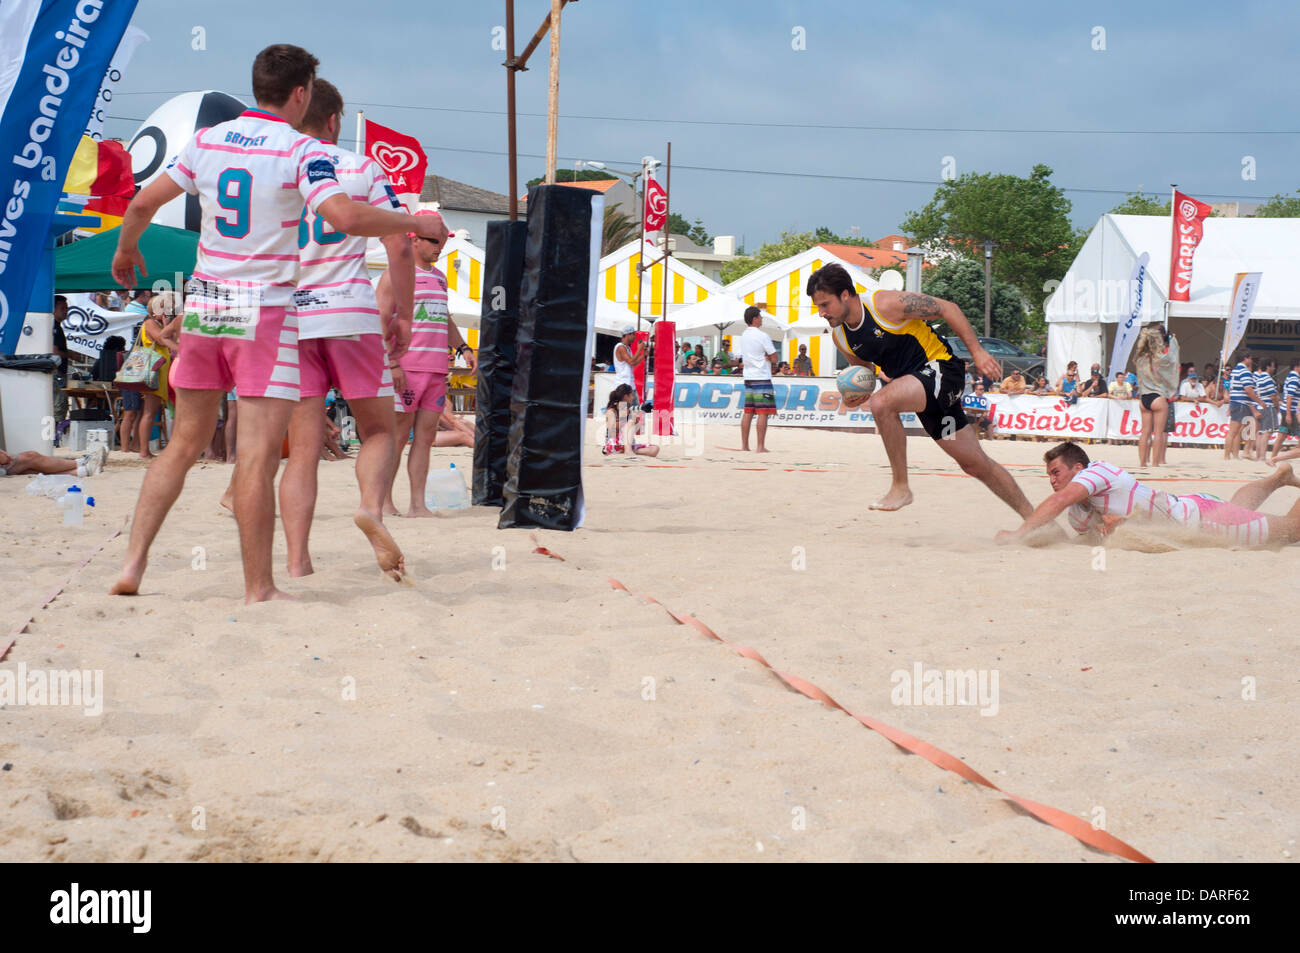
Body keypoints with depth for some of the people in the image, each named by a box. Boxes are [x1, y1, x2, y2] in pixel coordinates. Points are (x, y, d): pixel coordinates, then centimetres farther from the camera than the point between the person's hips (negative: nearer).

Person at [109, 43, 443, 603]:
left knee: (184, 445, 14)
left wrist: (126, 249, 29)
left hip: (204, 306, 6)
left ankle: (132, 566, 11)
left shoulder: (207, 141, 7)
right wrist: (415, 223, -9)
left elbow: (143, 204, 10)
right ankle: (259, 590, -1)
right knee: (258, 456, -4)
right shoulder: (301, 150, -9)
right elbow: (345, 217, -23)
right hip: (266, 311, -6)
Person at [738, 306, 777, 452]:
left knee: (747, 412, 9)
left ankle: (744, 445, 10)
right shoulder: (762, 336, -12)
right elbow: (774, 359, -10)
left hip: (748, 378, 8)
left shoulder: (744, 336, 11)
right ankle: (760, 447, -9)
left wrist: (765, 358, 3)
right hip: (762, 378, -8)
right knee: (763, 413, -6)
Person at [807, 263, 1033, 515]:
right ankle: (1030, 516, 25)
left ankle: (900, 487, -19)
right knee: (976, 464, 11)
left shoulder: (886, 304, -19)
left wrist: (977, 351, -15)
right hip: (920, 392, 8)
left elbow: (947, 309, -12)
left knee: (882, 402, -32)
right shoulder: (839, 336, 3)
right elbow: (864, 369, 21)